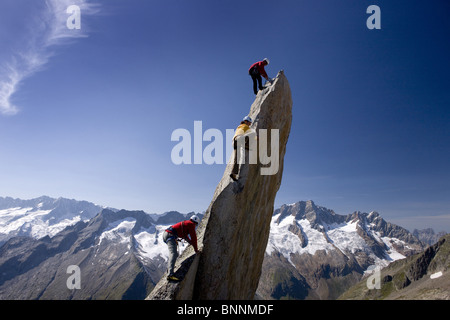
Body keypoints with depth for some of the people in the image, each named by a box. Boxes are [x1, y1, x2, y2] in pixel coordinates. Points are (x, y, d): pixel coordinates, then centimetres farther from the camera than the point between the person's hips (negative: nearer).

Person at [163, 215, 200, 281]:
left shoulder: (185, 223, 31)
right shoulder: (191, 224, 3)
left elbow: (186, 236, 46)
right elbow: (193, 237, 1)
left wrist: (192, 244, 57)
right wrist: (196, 249, 11)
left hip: (165, 234, 10)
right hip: (170, 235, -10)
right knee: (173, 254, -22)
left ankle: (171, 266, 44)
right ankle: (170, 274, -35)